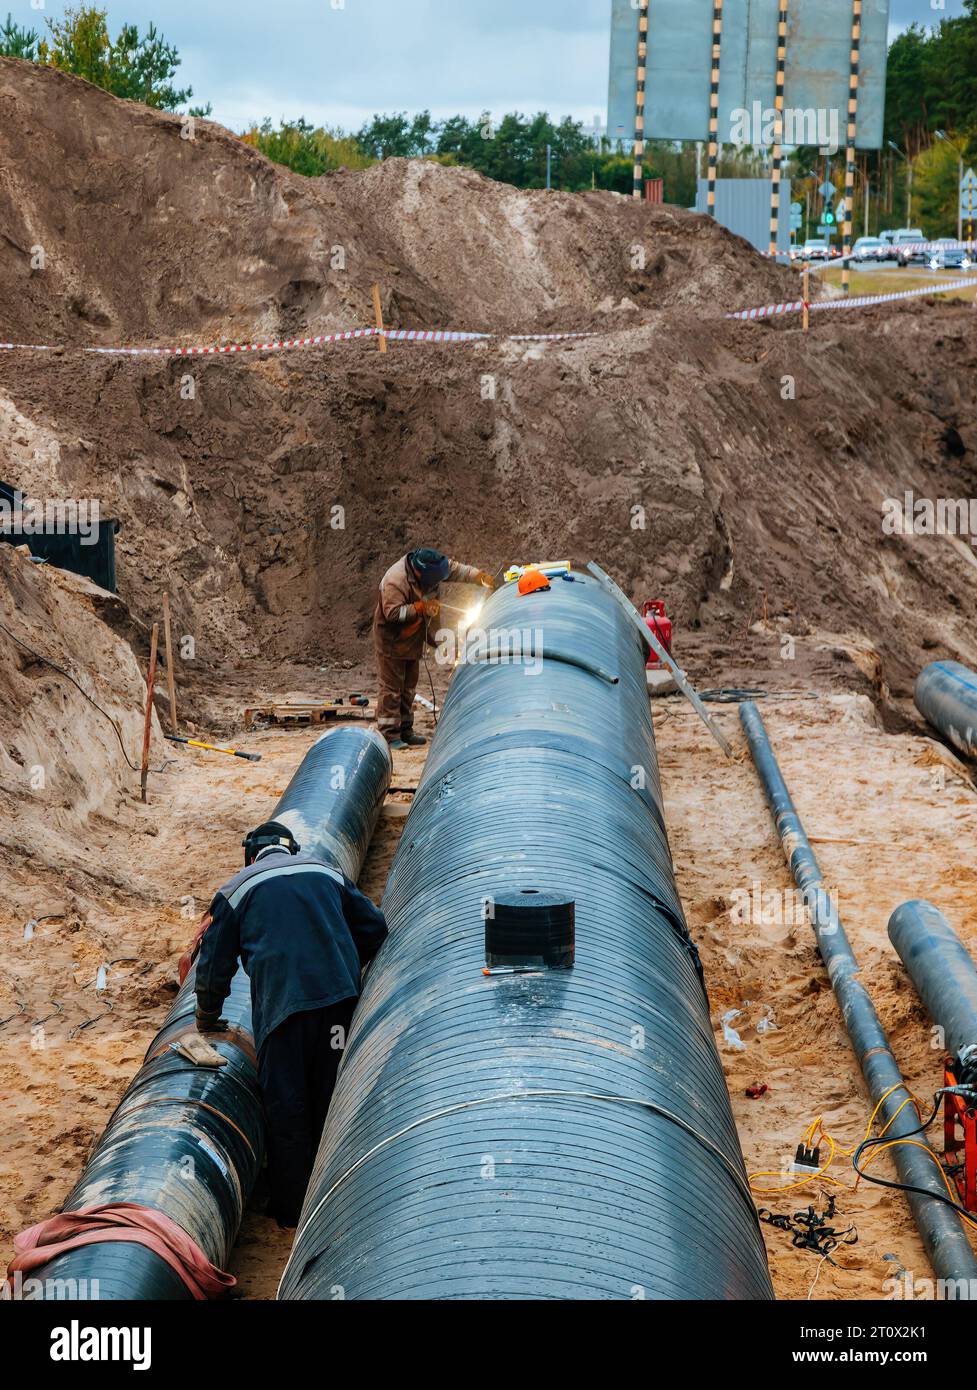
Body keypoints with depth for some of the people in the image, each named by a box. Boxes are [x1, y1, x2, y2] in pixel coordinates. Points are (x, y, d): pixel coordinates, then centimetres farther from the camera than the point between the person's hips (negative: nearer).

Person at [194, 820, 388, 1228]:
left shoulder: (238, 889, 11)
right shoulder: (327, 873, 18)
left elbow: (215, 963, 13)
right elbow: (375, 931, 20)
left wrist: (207, 1018, 28)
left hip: (282, 1006, -3)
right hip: (341, 997, 3)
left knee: (286, 1109, 6)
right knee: (333, 1101, 14)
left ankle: (291, 1209, 11)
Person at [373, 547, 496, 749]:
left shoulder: (431, 568, -6)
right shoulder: (395, 581, -29)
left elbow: (455, 570, 6)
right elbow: (392, 613, -32)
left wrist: (479, 576, -7)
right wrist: (422, 608, -31)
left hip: (413, 640, 9)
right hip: (392, 640, -9)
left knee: (408, 686, 14)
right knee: (392, 688, -8)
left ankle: (404, 731, 22)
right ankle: (389, 736, -6)